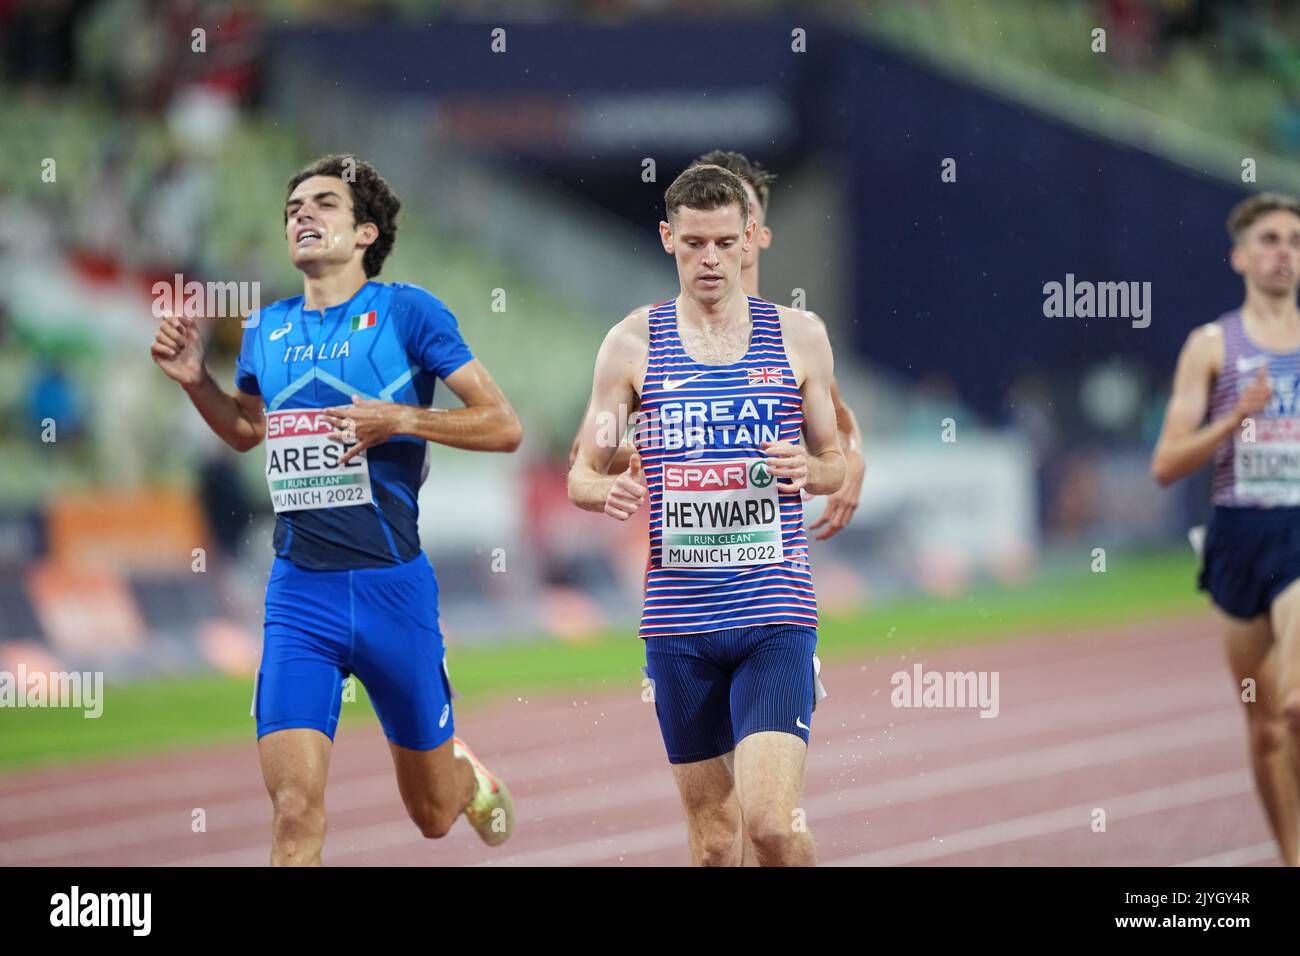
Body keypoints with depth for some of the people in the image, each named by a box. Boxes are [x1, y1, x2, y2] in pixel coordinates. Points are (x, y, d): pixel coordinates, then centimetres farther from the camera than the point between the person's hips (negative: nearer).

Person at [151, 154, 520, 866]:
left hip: (392, 588, -2)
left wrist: (401, 419, -20)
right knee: (294, 812, -14)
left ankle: (469, 774, 51)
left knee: (433, 814, 15)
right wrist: (194, 379, 10)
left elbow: (504, 427, -6)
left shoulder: (406, 312, -5)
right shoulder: (267, 329, 9)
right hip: (298, 593, 2)